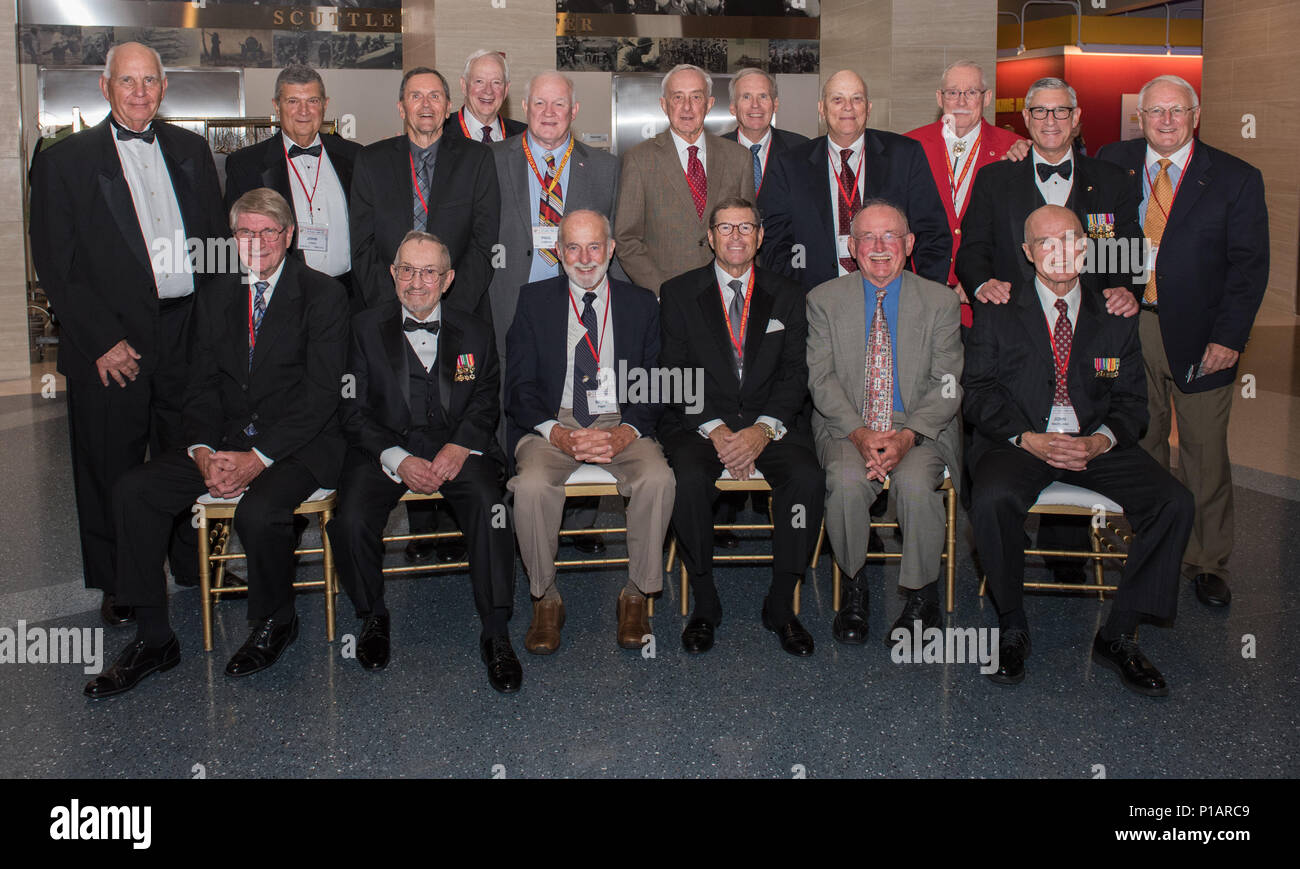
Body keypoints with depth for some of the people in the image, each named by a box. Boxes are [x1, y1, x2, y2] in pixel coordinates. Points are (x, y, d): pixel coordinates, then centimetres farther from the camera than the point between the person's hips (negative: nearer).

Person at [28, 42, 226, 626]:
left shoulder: (190, 150, 12)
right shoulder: (64, 161, 0)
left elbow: (219, 239, 13)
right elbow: (55, 267, -4)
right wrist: (102, 342, -11)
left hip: (189, 332, 3)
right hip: (112, 342, -3)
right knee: (112, 470, 7)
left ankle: (196, 568, 28)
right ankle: (116, 586, 22)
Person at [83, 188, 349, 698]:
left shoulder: (323, 296, -4)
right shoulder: (215, 298, 14)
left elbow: (320, 395, -11)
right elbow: (201, 387, 10)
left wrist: (259, 458, -20)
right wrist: (204, 453, -10)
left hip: (300, 444, -5)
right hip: (226, 441, 6)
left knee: (258, 513, -33)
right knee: (132, 491, -13)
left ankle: (276, 623, -2)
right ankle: (153, 639, -4)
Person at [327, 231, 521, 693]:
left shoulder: (474, 332, 12)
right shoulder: (366, 329, 8)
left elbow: (485, 402, 7)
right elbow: (354, 410, 2)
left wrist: (459, 447, -14)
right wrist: (398, 460, -13)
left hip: (457, 446, 0)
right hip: (385, 448, 0)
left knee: (489, 504, -30)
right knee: (351, 521, -26)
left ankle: (496, 634, -19)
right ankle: (373, 617, 3)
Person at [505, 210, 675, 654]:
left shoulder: (641, 303, 10)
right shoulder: (534, 300, 8)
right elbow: (519, 385, 1)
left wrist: (625, 433, -16)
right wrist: (557, 433, -18)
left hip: (621, 426, 1)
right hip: (551, 425, 0)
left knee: (658, 479, -30)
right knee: (531, 486, -31)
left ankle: (636, 595, -10)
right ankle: (546, 600, -9)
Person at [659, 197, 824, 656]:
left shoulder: (787, 296, 11)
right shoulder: (679, 294, 7)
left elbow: (795, 374, 3)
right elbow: (675, 376, -1)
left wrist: (763, 429, -15)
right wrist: (715, 430, -16)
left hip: (771, 422, 1)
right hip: (700, 420, -1)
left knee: (808, 478, -27)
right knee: (691, 480, -31)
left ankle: (781, 604, -10)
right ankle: (704, 604, -11)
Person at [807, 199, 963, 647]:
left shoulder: (940, 301, 5)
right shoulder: (824, 300, 6)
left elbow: (947, 384, -1)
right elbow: (821, 378, -1)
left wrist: (907, 436, -18)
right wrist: (859, 433, -17)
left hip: (920, 429, 0)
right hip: (845, 429, 1)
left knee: (916, 484, -31)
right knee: (847, 481, -31)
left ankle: (923, 597, -9)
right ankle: (854, 584, -5)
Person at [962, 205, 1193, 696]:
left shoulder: (1115, 319, 13)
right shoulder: (997, 315, 6)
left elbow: (1131, 401, 9)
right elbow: (978, 393, -1)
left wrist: (1100, 440, -13)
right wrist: (1028, 439, -17)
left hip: (1096, 444, 3)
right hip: (1018, 441, -2)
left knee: (1174, 503, -20)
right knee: (993, 499, -34)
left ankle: (1118, 636, -8)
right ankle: (1011, 628, -12)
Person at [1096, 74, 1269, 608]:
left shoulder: (1236, 179, 0)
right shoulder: (1112, 164, 6)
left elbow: (1249, 265, -2)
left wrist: (1228, 337, -10)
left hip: (1199, 336, -2)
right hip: (1130, 327, 2)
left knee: (1206, 453, 5)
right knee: (1140, 444, 9)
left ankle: (1207, 563, 20)